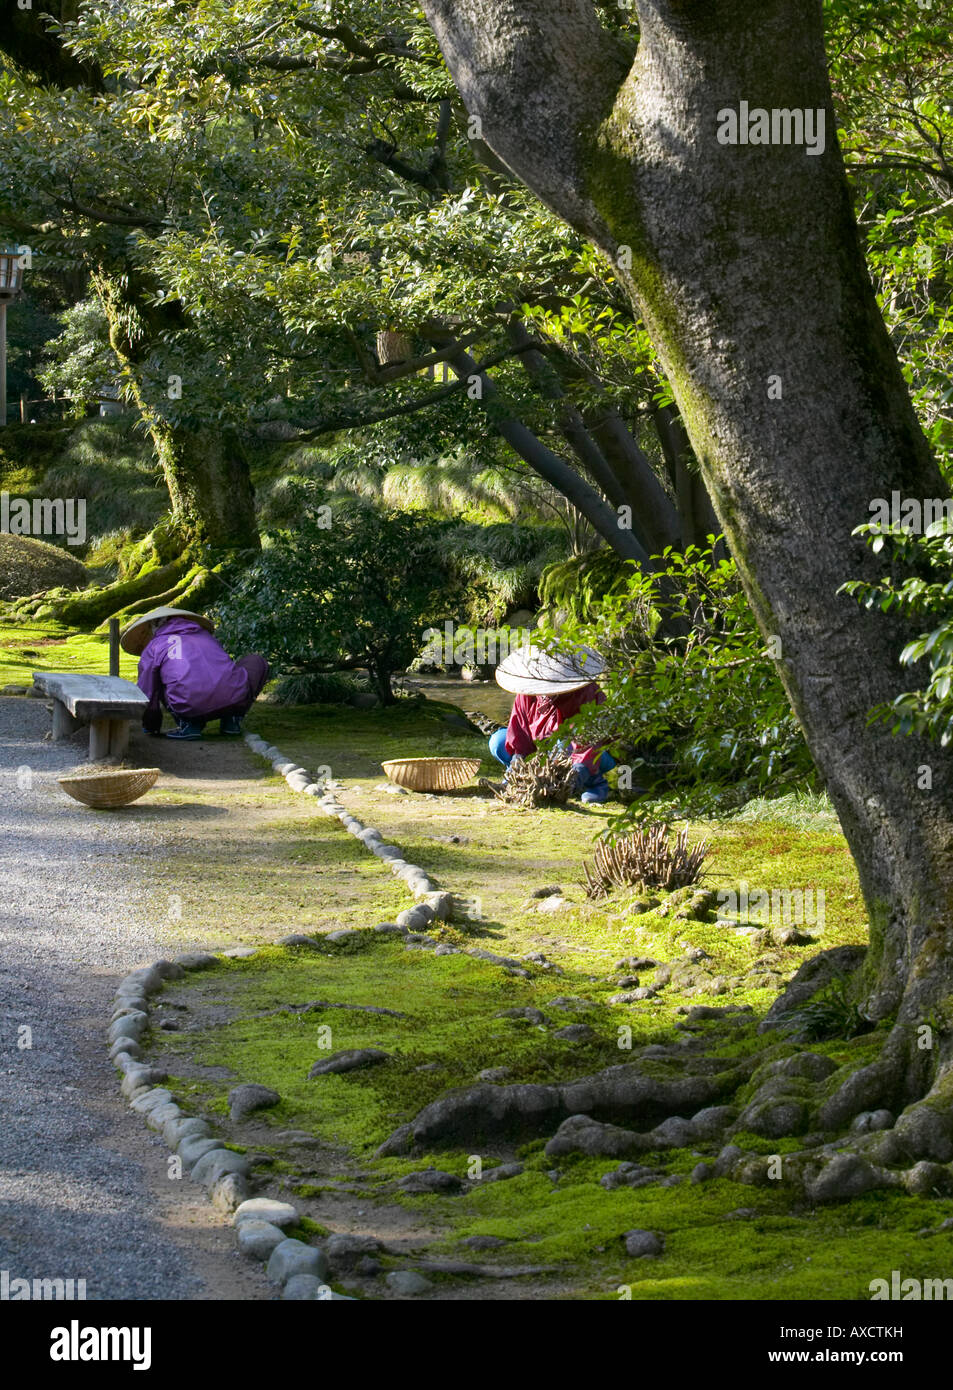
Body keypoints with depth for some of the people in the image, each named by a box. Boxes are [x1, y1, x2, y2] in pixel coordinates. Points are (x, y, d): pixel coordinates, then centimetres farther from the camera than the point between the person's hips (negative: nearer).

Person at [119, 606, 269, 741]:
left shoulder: (152, 648, 21)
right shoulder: (205, 635, 34)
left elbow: (146, 695, 24)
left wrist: (151, 727, 43)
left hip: (192, 707, -2)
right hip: (233, 699, 2)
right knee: (257, 662, 32)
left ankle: (188, 724, 9)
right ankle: (233, 719, 18)